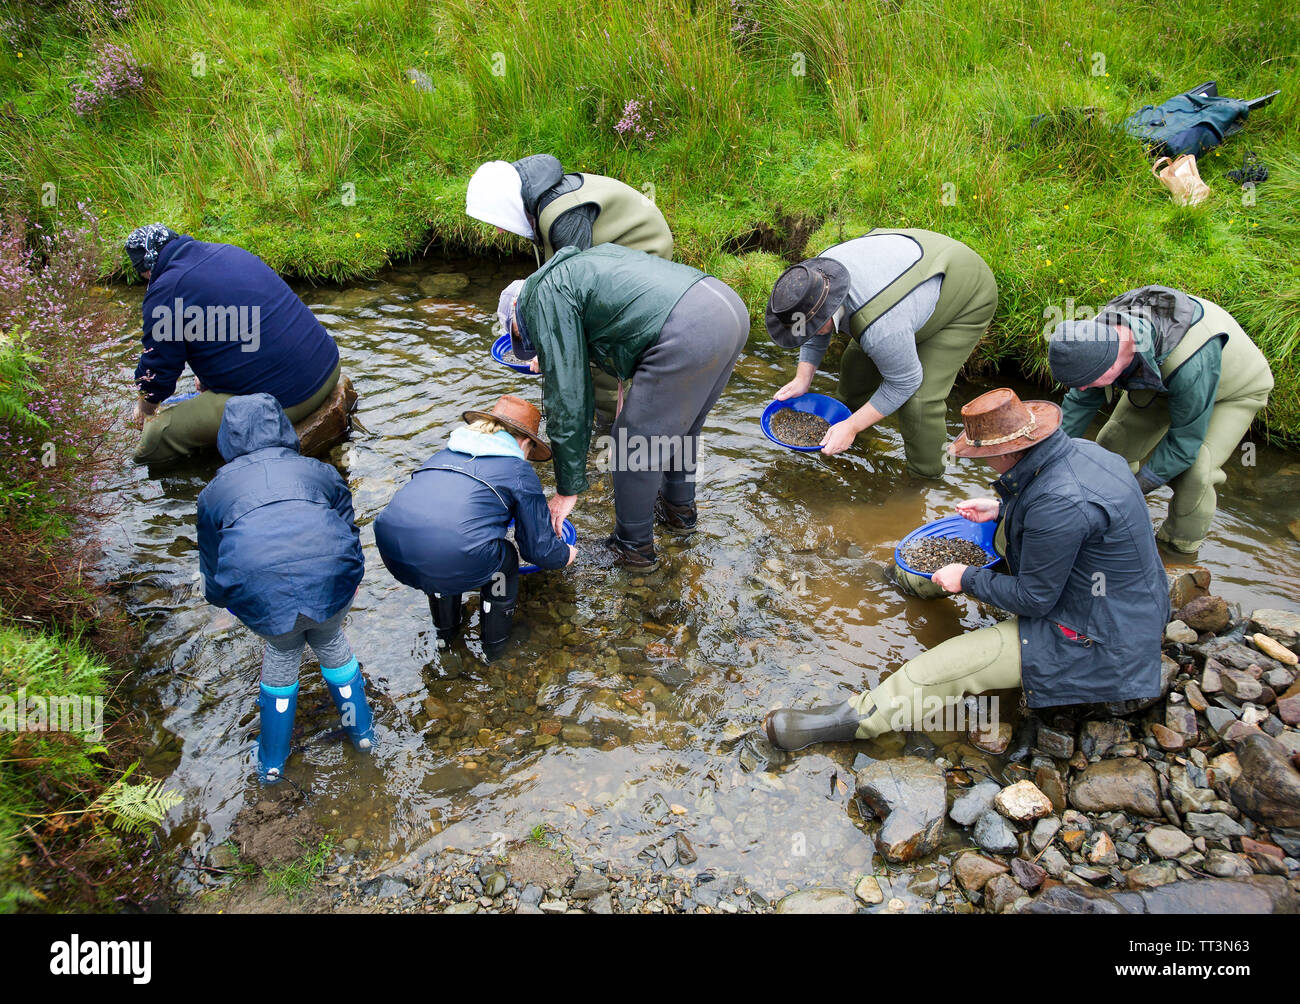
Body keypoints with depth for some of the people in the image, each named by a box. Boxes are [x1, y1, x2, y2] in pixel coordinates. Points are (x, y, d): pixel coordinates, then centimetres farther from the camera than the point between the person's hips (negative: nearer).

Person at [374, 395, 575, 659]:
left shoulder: (444, 454, 30)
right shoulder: (519, 472, 15)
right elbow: (539, 549, 18)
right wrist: (565, 555, 40)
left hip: (391, 553, 6)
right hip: (455, 560, -6)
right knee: (504, 559, 25)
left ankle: (445, 632, 50)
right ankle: (495, 644, 38)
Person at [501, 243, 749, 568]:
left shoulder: (544, 297, 6)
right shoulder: (585, 259, 31)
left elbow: (567, 398, 2)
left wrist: (568, 490, 9)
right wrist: (552, 358, 64)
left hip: (687, 334, -9)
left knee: (633, 446, 8)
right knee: (680, 426, 30)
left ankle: (633, 546, 25)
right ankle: (679, 510, 48)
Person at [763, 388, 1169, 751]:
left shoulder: (1060, 506, -34)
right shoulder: (1078, 449, -6)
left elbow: (1033, 599, -23)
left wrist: (968, 579, -9)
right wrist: (1001, 508, 13)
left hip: (1097, 635, -10)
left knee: (948, 665, -13)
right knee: (1000, 527, 18)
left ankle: (857, 717, -2)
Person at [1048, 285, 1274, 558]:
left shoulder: (1191, 364, -47)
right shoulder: (1101, 331, -29)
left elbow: (1186, 440, -33)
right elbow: (1080, 401, -12)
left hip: (1236, 391, -5)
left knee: (1193, 472, -21)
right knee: (1114, 443, -2)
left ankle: (1181, 550, 4)